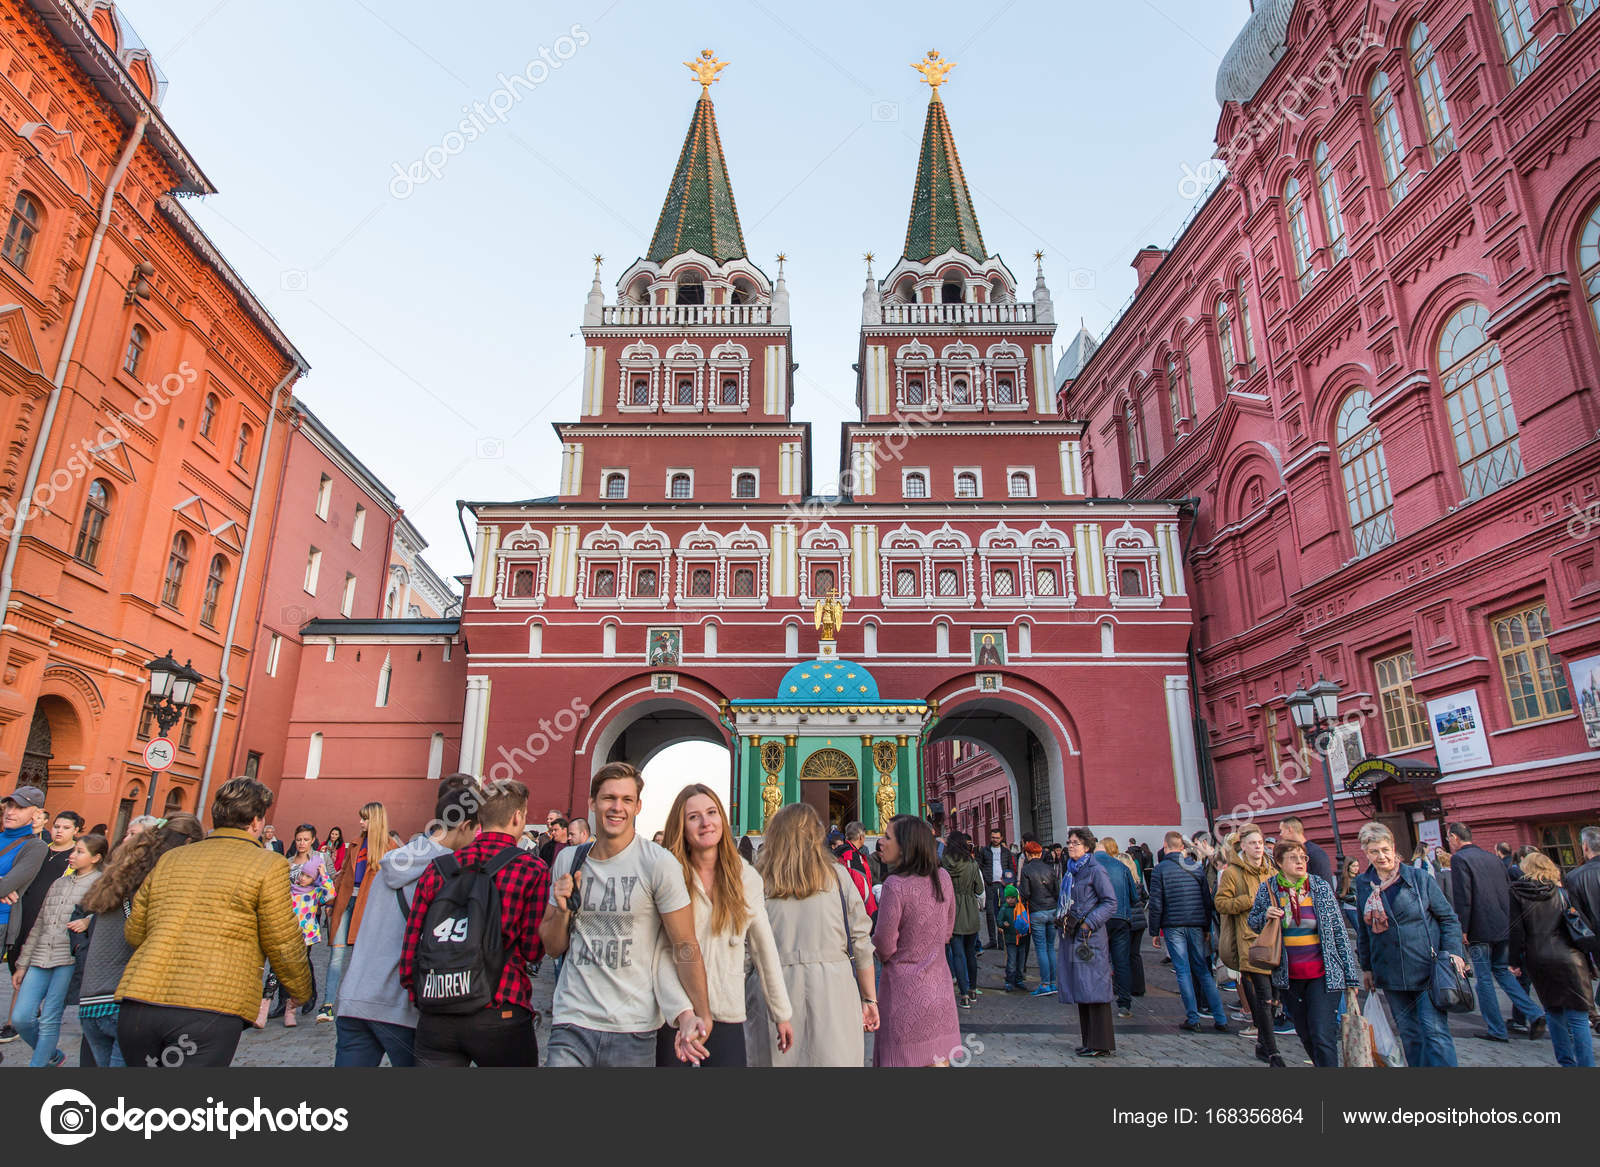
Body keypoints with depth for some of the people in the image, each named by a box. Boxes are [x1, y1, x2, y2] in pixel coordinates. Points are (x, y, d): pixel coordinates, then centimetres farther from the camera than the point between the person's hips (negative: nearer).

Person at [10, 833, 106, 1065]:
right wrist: (22, 964, 19)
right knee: (21, 1018, 1)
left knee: (49, 1020, -5)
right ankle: (53, 1056, 24)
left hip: (70, 959, -6)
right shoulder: (59, 883, 19)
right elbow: (38, 925, 21)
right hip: (41, 959, 6)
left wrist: (88, 921, -33)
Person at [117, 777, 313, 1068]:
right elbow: (284, 948, 2)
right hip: (209, 1010, -6)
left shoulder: (169, 859, 17)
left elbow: (134, 932, 22)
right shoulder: (269, 866, 1)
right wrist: (304, 994, 21)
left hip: (137, 1005, 6)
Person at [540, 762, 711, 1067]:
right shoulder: (567, 860, 6)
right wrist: (562, 909, -7)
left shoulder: (658, 863, -9)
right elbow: (552, 947, 13)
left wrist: (700, 1015, -13)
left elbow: (685, 945, -7)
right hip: (572, 1022, 3)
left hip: (633, 1031, -3)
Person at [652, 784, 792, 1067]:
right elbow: (660, 956, -14)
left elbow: (764, 948, 8)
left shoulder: (746, 877, 2)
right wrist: (682, 1011, -28)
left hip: (726, 1015, 2)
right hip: (673, 1014, -2)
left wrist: (782, 1013, 10)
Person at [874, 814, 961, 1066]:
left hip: (905, 984, -6)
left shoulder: (895, 885, -21)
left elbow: (885, 945, -14)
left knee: (904, 1059, 5)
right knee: (938, 1059, 15)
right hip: (938, 981, 6)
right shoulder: (943, 877, -1)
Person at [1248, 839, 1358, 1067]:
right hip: (1288, 977, 2)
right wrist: (1265, 917, -13)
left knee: (1323, 1037, -9)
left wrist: (1350, 974, 0)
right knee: (1306, 1036, 13)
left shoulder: (1321, 887, -3)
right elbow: (1252, 923, 10)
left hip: (1322, 975, -2)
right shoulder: (1267, 889, -1)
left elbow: (1339, 930, 1)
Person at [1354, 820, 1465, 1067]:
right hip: (1391, 976, 3)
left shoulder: (1418, 878, -4)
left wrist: (1452, 952, -8)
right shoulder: (1363, 885, 4)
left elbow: (1449, 917, 4)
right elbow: (1363, 929, 14)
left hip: (1427, 970, -3)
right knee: (1409, 1034, 10)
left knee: (1435, 1031, -8)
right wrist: (1366, 966, 14)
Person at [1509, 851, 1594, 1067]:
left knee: (1554, 1013, 16)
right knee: (1577, 1017, 0)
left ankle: (1566, 1061, 19)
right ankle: (1584, 1063, -4)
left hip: (1537, 961, 0)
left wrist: (1515, 960, 5)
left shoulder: (1517, 892, 1)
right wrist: (1589, 963, 13)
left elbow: (1516, 930, -2)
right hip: (1568, 958, 0)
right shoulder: (1561, 890, 4)